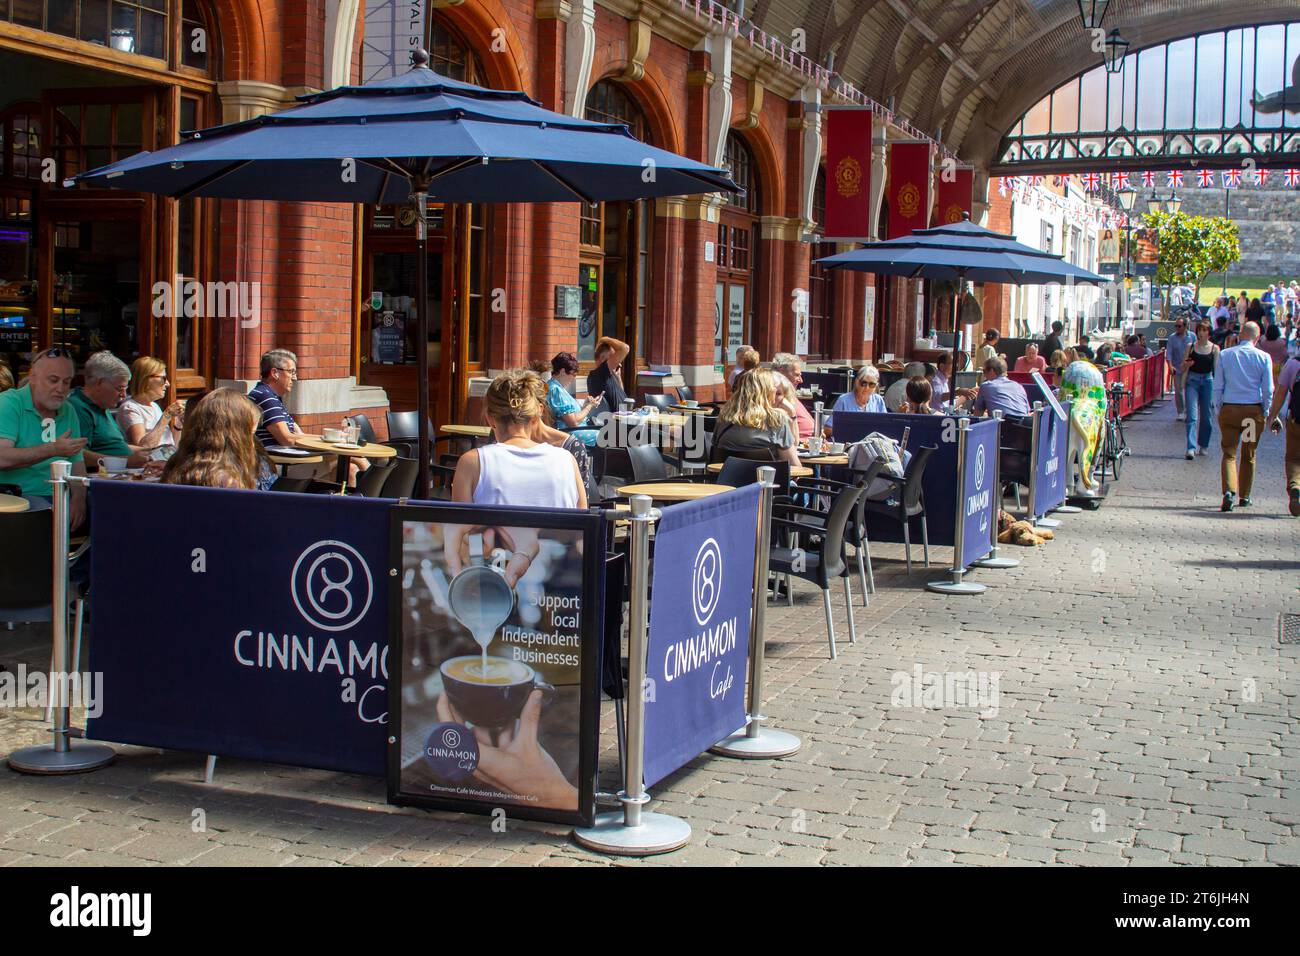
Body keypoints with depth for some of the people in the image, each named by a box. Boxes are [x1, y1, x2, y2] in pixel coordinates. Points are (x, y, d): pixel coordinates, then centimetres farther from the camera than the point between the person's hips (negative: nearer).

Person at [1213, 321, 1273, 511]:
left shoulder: (1224, 354, -1)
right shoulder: (1263, 358, -4)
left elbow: (1218, 386, 2)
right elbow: (1268, 390, -2)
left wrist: (1219, 410, 10)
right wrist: (1265, 413, 10)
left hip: (1229, 409, 0)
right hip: (1254, 410, 0)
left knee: (1229, 453, 1)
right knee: (1249, 455, 14)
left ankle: (1229, 491, -20)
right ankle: (1244, 497, 20)